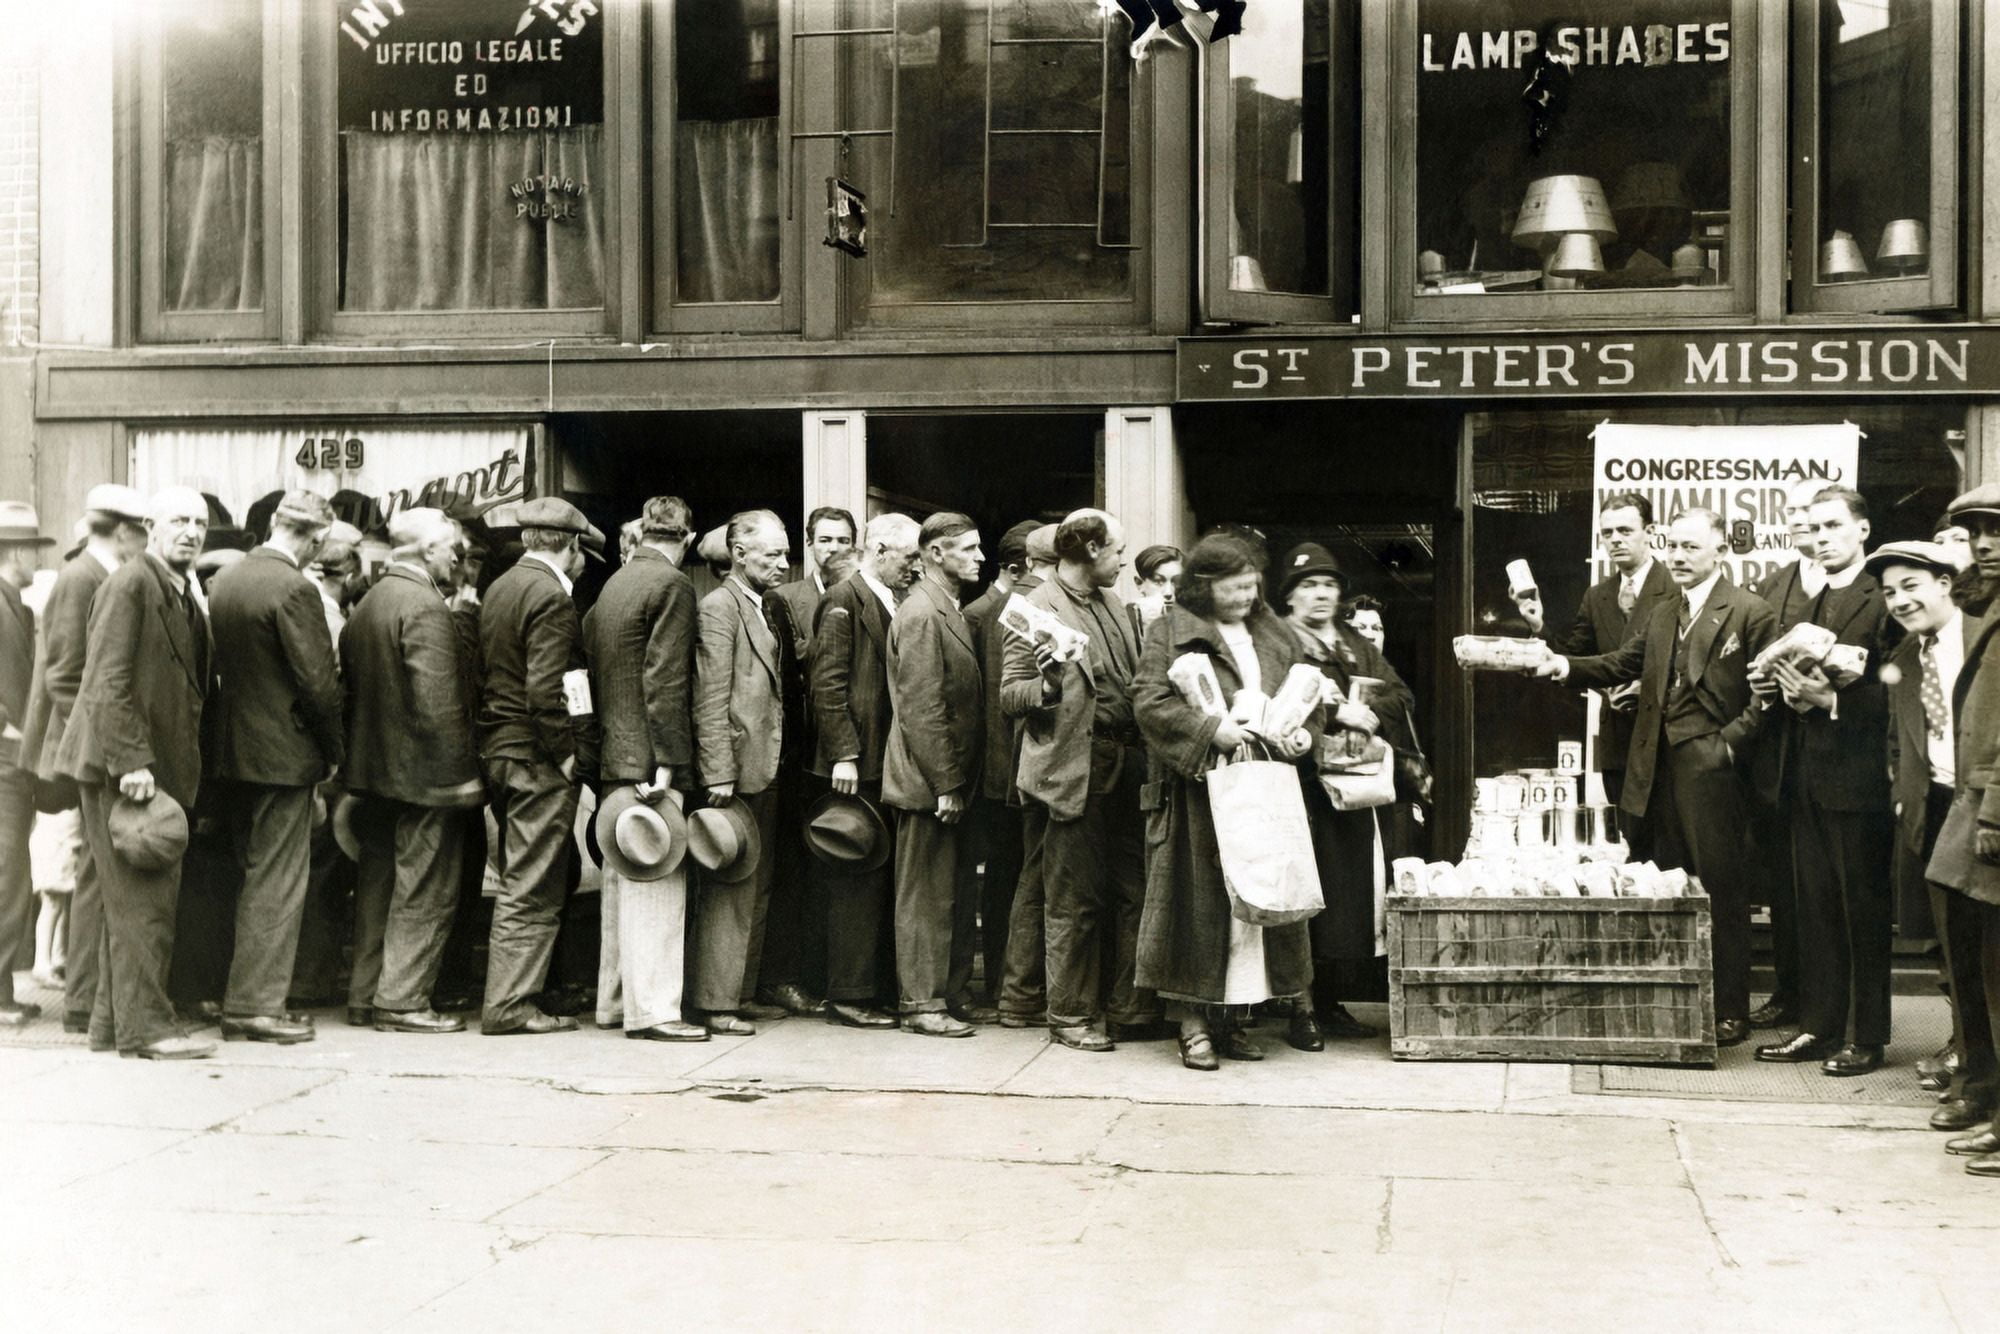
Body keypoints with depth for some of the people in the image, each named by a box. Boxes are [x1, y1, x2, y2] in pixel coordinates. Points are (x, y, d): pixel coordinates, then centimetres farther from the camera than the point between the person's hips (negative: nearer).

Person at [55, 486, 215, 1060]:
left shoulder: (183, 596, 17)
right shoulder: (129, 586, -11)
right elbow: (107, 684, -18)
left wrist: (185, 770, 14)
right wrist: (132, 762, -23)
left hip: (159, 768, 9)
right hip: (123, 767, -9)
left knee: (132, 902, 12)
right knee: (142, 901, -8)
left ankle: (112, 1022, 19)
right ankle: (144, 1026, -5)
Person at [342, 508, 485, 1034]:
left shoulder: (366, 604, 12)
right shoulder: (425, 606, -16)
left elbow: (351, 688, 16)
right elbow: (439, 702, -22)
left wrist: (360, 756, 19)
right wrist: (462, 772, -18)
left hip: (375, 769, 9)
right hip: (424, 773, -9)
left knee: (378, 884, 15)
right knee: (424, 890, -2)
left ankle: (365, 995, 21)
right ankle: (403, 1000, 0)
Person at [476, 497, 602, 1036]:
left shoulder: (499, 588, 14)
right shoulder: (551, 597, -15)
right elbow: (544, 691, -23)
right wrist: (568, 754, -15)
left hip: (498, 748, 10)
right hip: (537, 757, -10)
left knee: (520, 879, 16)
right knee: (531, 886, -4)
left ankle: (508, 996, 20)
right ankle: (509, 1004, -1)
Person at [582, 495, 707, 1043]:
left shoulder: (613, 585, 15)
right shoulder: (672, 585, -11)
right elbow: (665, 680, -18)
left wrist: (602, 741, 20)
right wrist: (667, 762, -19)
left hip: (614, 757, 9)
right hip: (647, 755, -9)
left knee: (622, 883, 15)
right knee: (656, 882, -7)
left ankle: (613, 998, 21)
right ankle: (652, 1009, -7)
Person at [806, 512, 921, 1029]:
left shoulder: (896, 601, 16)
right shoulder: (844, 600, -8)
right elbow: (828, 683, -14)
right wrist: (843, 754, -18)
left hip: (889, 765, 8)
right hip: (858, 768, -8)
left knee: (883, 876, 11)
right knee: (857, 880, -5)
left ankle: (873, 980, 18)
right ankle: (848, 995, 0)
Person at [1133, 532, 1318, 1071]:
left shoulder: (1276, 636, 17)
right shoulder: (1171, 632, -1)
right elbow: (1148, 702, -11)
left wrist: (1303, 734, 0)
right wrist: (1210, 730, -20)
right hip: (1198, 792, -5)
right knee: (1200, 904, -4)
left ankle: (1232, 1016, 14)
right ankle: (1193, 1022, 1)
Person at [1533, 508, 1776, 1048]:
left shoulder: (1749, 613, -3)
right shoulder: (1661, 616, 19)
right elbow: (1622, 664, 11)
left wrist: (1729, 741, -16)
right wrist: (1567, 666, -5)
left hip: (1710, 766, -7)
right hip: (1659, 769, 7)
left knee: (1720, 888, -3)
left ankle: (1729, 1012, 3)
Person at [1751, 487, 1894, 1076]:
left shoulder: (1881, 603, -8)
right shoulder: (1806, 605, 18)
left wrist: (1830, 700, -24)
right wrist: (1772, 689, 1)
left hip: (1856, 778, -8)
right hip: (1805, 779, 8)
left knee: (1864, 911, 0)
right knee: (1814, 909, 12)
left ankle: (1866, 1037, 7)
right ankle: (1819, 1026, 19)